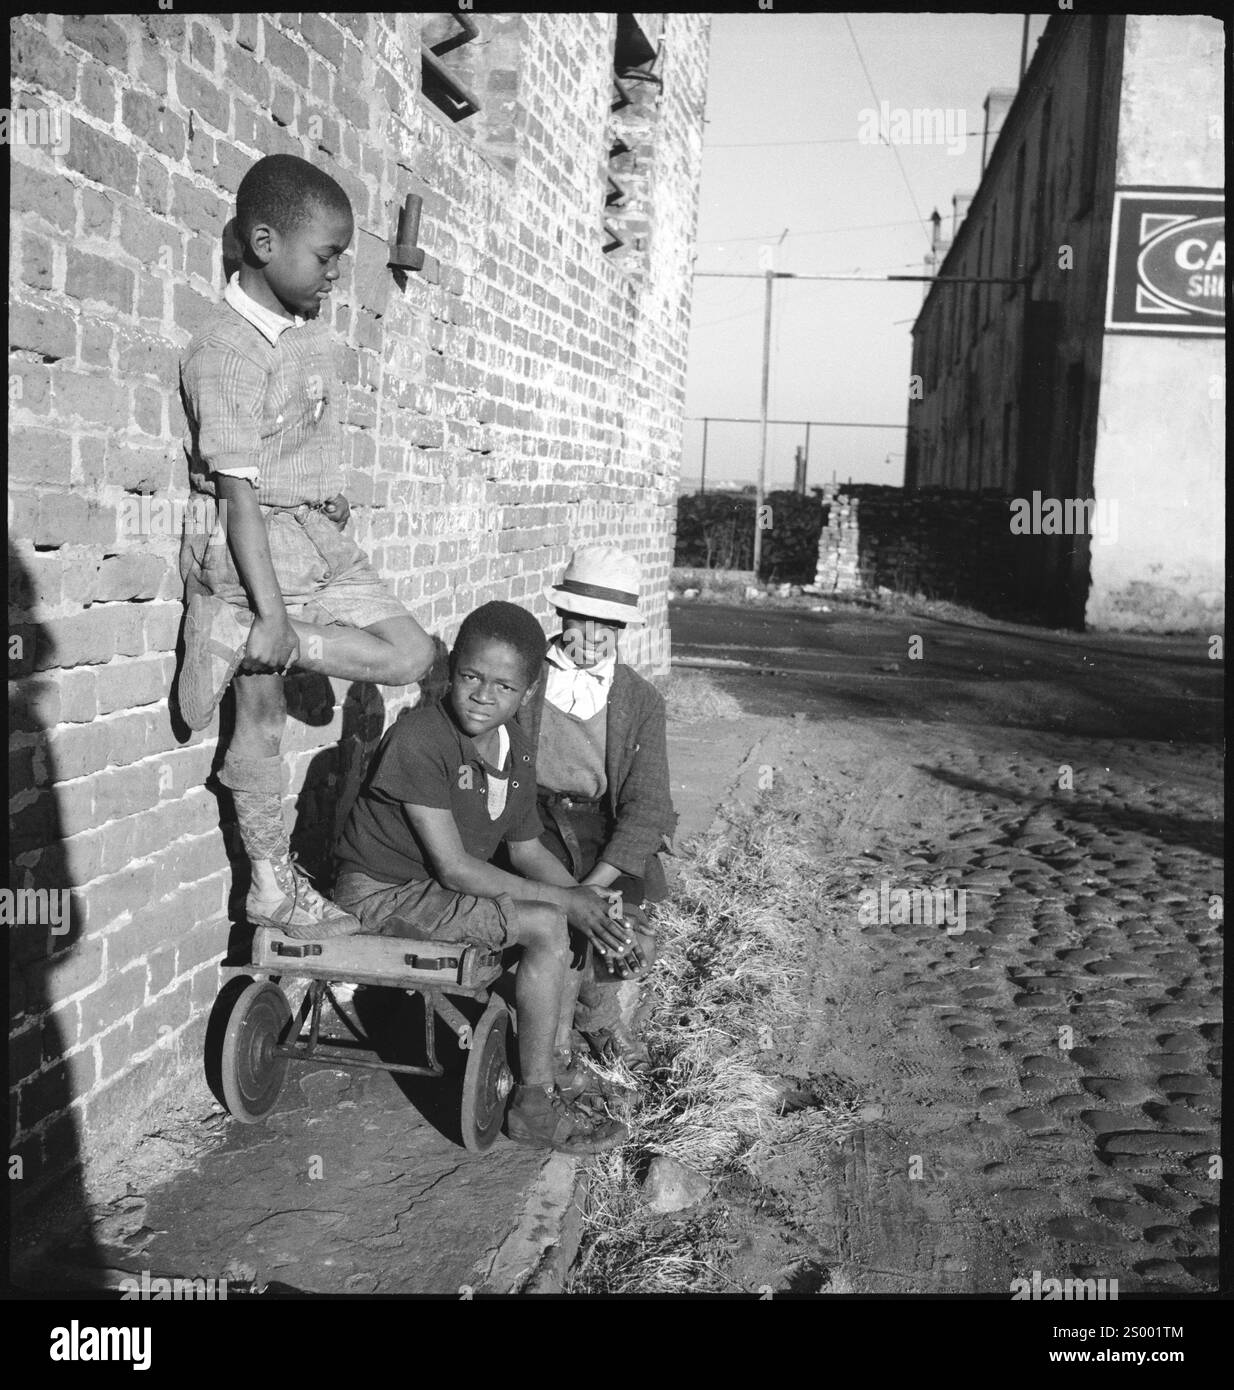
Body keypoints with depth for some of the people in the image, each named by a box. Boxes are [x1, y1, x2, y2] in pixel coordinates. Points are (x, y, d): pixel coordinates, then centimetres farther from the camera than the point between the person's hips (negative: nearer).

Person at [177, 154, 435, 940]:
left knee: (415, 655, 0)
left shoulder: (311, 331, 7)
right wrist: (271, 611, -22)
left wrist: (334, 498, 5)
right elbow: (238, 492, -21)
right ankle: (272, 882, 11)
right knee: (262, 717, 0)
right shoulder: (228, 351, -19)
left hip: (320, 537, 8)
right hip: (254, 547, -8)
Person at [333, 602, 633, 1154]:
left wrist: (584, 900, -9)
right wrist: (564, 899, -21)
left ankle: (549, 1071, 16)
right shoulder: (419, 740, -26)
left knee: (573, 937, 4)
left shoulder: (518, 750, -1)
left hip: (451, 886, 9)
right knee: (547, 926, -21)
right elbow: (454, 868, -26)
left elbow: (527, 849, 10)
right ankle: (534, 1104, -8)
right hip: (383, 892, -9)